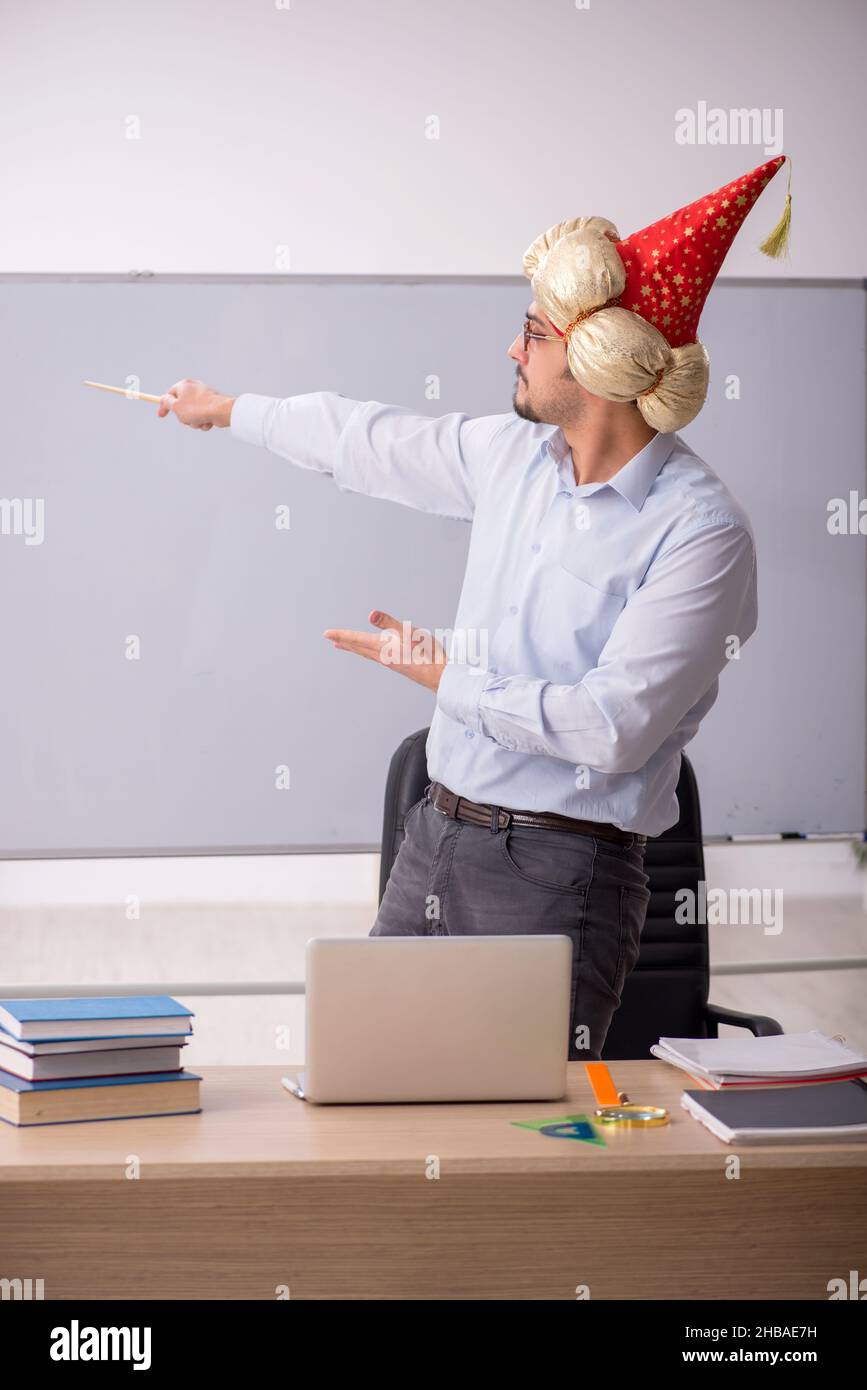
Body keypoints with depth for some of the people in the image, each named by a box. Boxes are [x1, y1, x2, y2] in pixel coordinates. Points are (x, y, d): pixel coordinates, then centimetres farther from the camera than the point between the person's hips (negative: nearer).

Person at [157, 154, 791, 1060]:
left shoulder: (700, 528, -16)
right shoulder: (517, 456, 7)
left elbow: (613, 726, -22)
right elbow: (376, 442, 25)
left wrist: (447, 677, -10)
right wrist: (229, 410, 39)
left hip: (560, 874, -7)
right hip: (435, 836, 7)